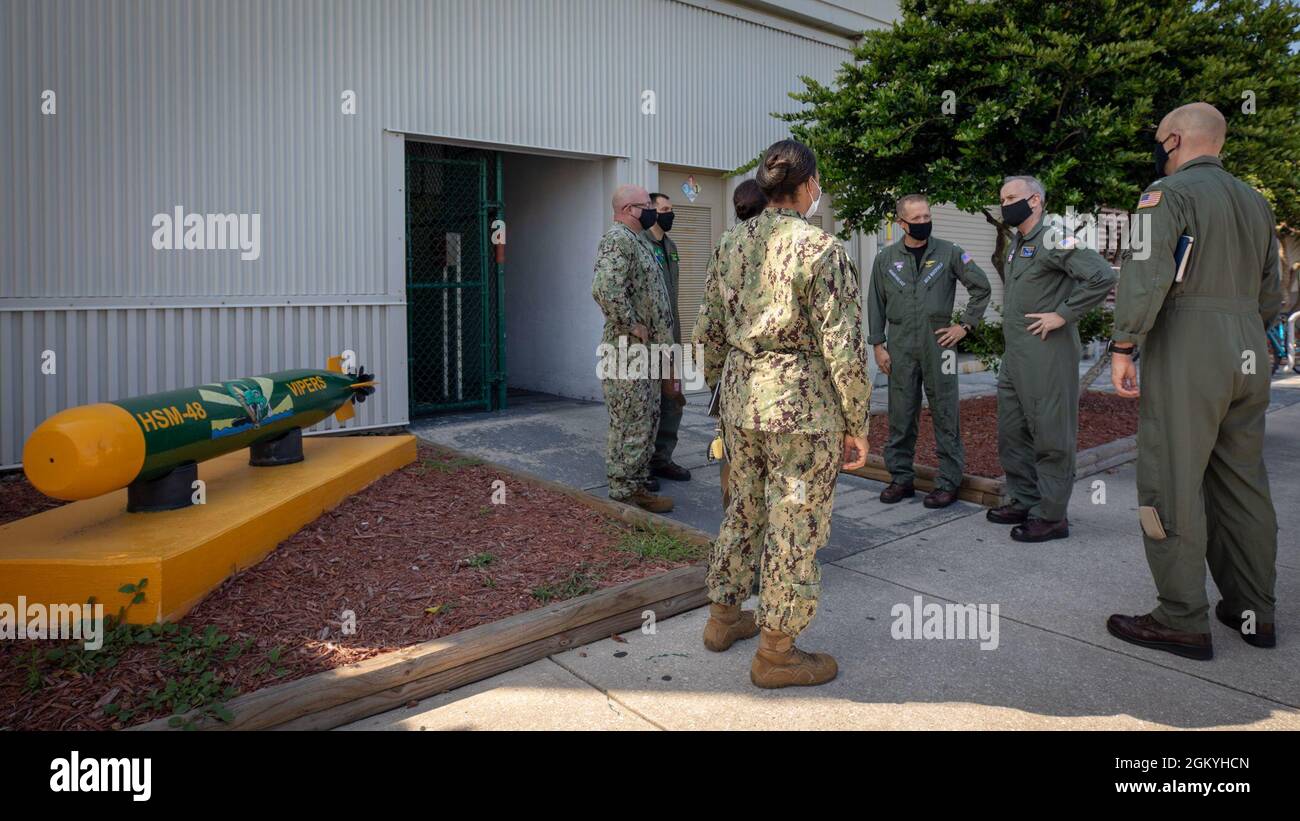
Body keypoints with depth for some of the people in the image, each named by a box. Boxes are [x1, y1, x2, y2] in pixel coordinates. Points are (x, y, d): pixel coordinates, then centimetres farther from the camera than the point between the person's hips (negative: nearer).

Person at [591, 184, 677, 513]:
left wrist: (661, 344, 19)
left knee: (646, 421, 16)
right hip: (627, 351, -10)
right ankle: (626, 489, 5)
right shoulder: (617, 239, -15)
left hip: (646, 350, 10)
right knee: (631, 423, -4)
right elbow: (606, 291, -30)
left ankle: (637, 480, 25)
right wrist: (633, 326, -20)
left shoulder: (635, 241, 18)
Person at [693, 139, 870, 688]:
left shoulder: (730, 245, 7)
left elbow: (708, 330, 12)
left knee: (745, 508, 22)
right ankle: (775, 653, 18)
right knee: (795, 526, 5)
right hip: (802, 404, -7)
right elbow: (842, 347, -15)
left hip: (741, 398, 7)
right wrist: (857, 424, -7)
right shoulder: (820, 249, -13)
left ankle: (723, 617, 35)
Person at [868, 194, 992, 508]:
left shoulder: (949, 253, 2)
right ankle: (901, 478, 18)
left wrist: (966, 325, 2)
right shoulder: (885, 259, 7)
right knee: (901, 415, 6)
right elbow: (876, 304, 10)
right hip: (900, 347, 2)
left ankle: (948, 482, 9)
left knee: (945, 414, 1)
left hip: (938, 343, -1)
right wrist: (878, 345, 4)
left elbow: (981, 287, 8)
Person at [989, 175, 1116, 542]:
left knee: (1050, 438, -2)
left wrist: (1062, 315, -18)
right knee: (1012, 434, 15)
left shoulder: (1054, 239, -12)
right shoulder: (1016, 244, 16)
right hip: (1015, 358, 10)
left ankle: (1051, 517, 5)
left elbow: (1102, 276, -22)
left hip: (1047, 357, -10)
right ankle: (1023, 502, 27)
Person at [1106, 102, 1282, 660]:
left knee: (1173, 487, -4)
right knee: (1243, 482, 14)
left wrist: (1124, 346, -16)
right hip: (1249, 355, 8)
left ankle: (1183, 622, 0)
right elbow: (1270, 294, 20)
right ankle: (1253, 612, 22)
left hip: (1185, 353, -8)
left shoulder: (1169, 192, -5)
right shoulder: (1254, 202, 19)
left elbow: (1146, 273, -19)